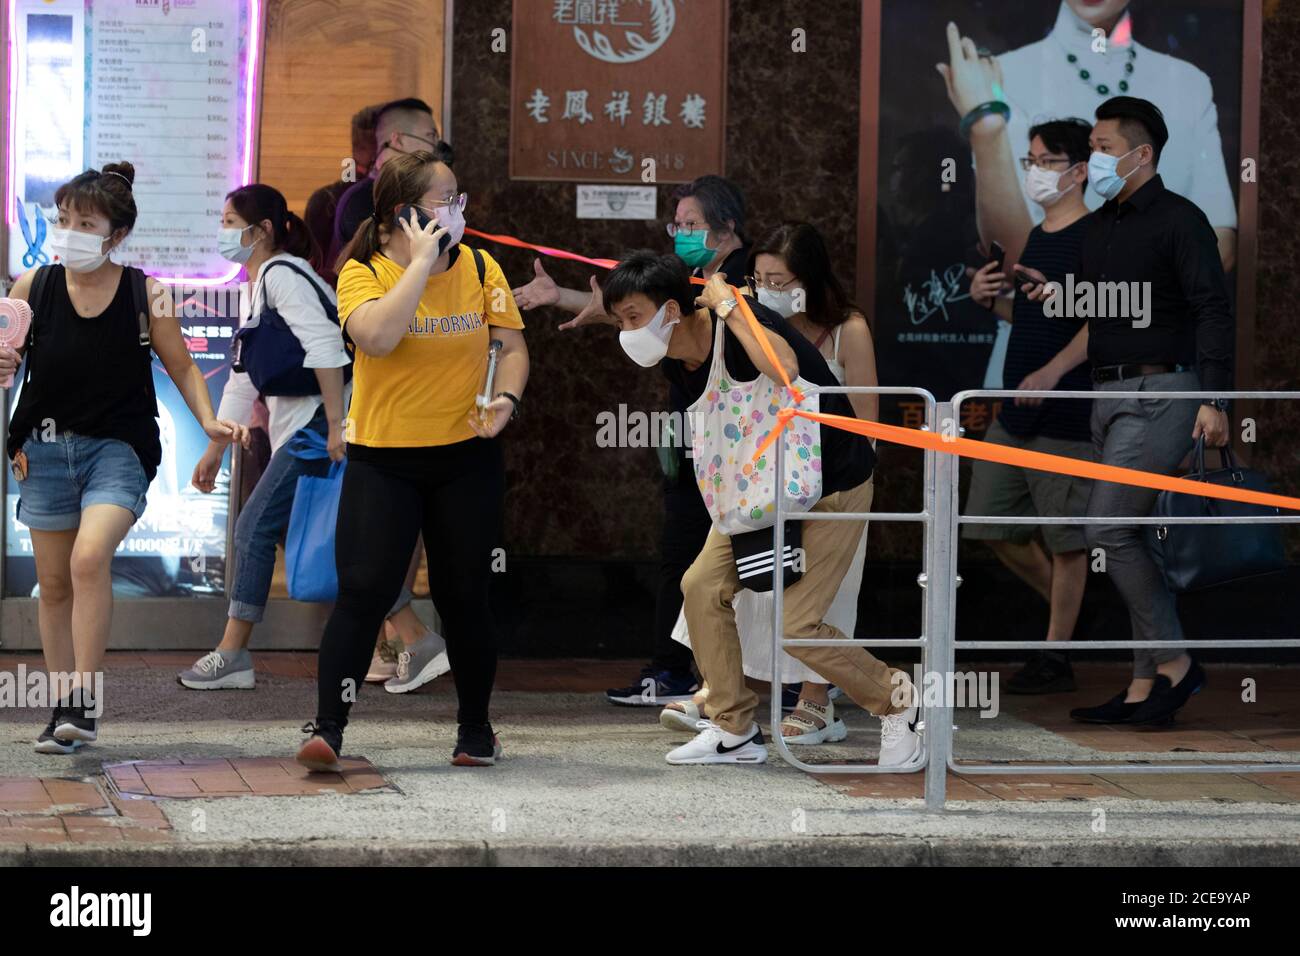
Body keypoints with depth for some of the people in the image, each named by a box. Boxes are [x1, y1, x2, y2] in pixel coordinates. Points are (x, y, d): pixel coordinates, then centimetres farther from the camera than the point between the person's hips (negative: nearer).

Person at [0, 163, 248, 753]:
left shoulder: (144, 294, -6)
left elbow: (181, 366, 4)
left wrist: (209, 421, -10)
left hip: (119, 445, -3)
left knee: (90, 557, -24)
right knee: (54, 582, 6)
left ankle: (84, 697, -17)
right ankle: (65, 708, 17)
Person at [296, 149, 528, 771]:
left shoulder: (479, 268, 3)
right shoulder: (362, 273, -7)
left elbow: (512, 346, 8)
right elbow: (377, 336, -27)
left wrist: (505, 399, -12)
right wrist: (423, 261, -22)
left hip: (466, 457, 3)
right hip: (382, 457, -3)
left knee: (465, 595, 8)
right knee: (364, 590, -11)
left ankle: (475, 729, 23)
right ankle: (327, 728, -7)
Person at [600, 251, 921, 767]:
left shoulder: (742, 325, -26)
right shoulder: (676, 363, -2)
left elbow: (784, 369, -48)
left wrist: (727, 306, -37)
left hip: (833, 487, -8)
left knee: (795, 622, -13)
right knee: (703, 586, -1)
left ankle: (896, 699, 10)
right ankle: (733, 730, 10)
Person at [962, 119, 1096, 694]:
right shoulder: (1037, 238, 15)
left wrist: (1053, 370, -32)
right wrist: (989, 299, 6)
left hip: (1066, 413, -9)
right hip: (1016, 411, 9)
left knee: (1065, 538, 0)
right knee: (992, 527, 11)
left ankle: (1056, 657, 8)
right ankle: (1067, 614, 29)